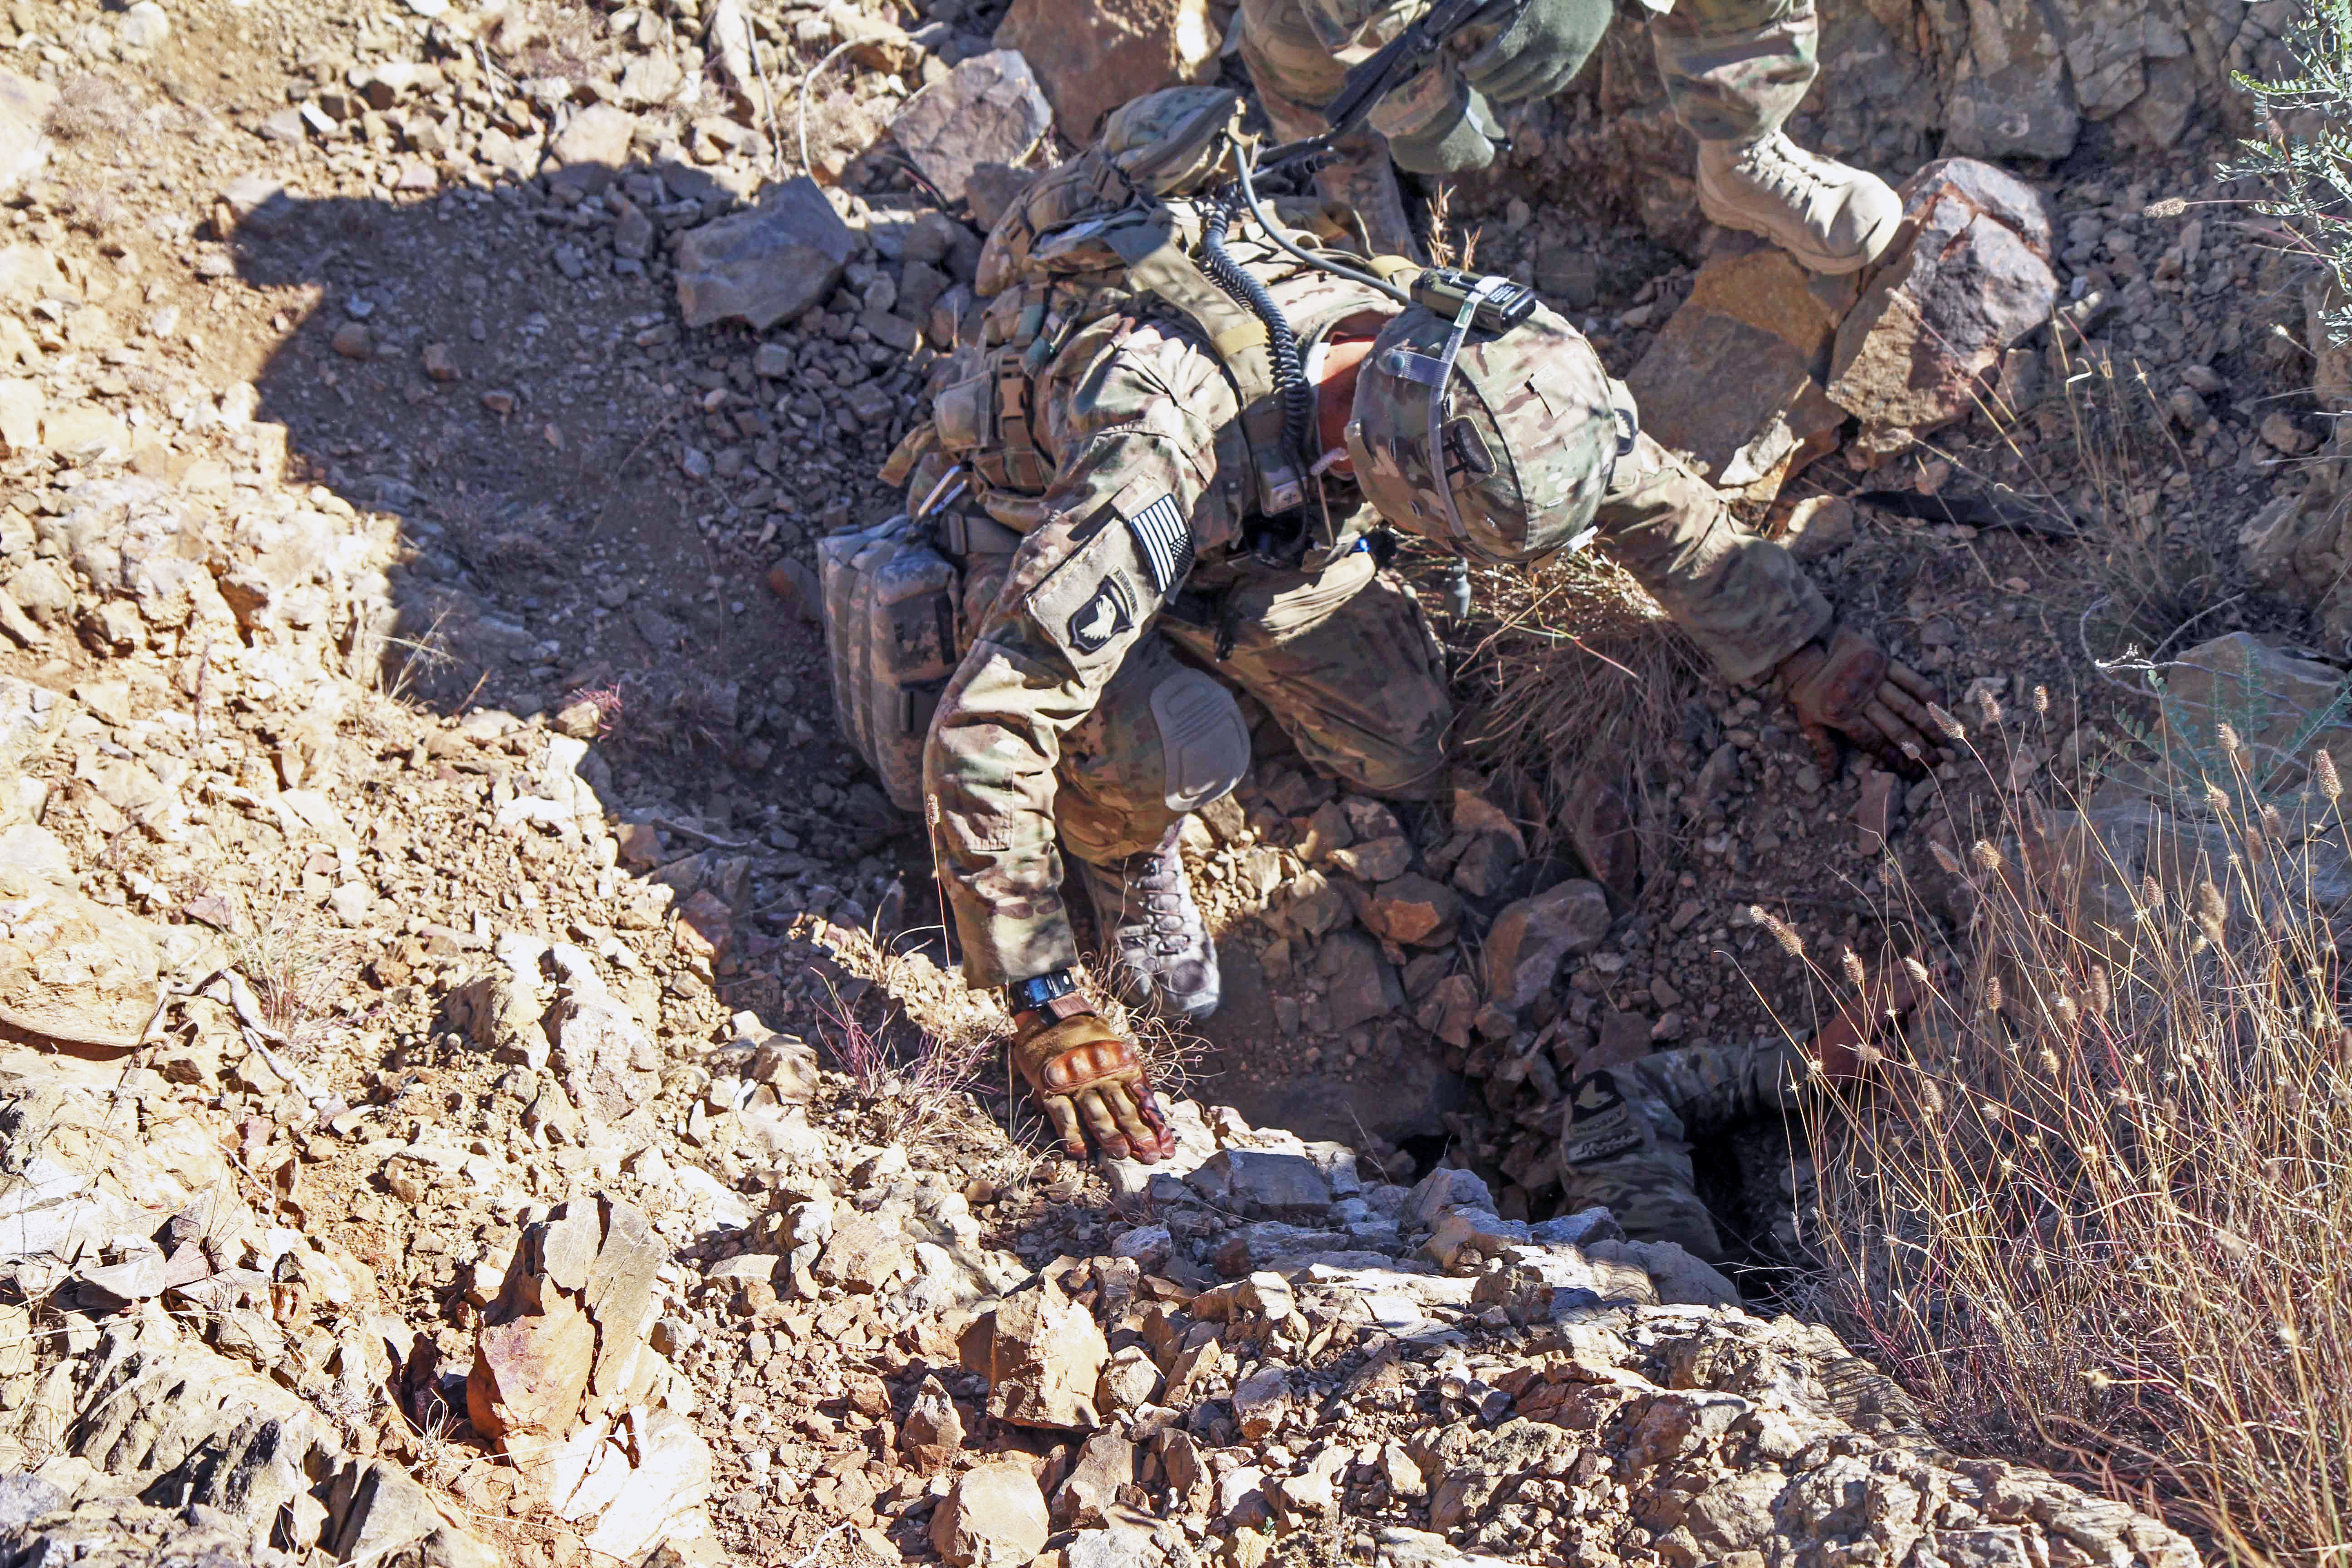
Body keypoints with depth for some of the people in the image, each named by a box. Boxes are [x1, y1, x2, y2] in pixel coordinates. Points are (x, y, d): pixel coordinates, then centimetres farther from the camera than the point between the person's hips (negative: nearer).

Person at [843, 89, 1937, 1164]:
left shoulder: (1430, 366, -28)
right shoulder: (1165, 463, -47)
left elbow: (1643, 491, -8)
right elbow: (981, 728, -46)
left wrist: (1803, 654, -3)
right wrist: (1047, 1011, -42)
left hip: (1250, 531, 6)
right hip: (1027, 522, -5)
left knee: (1405, 753, -2)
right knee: (1184, 753, -34)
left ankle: (1203, 640, 20)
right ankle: (1115, 836, 0)